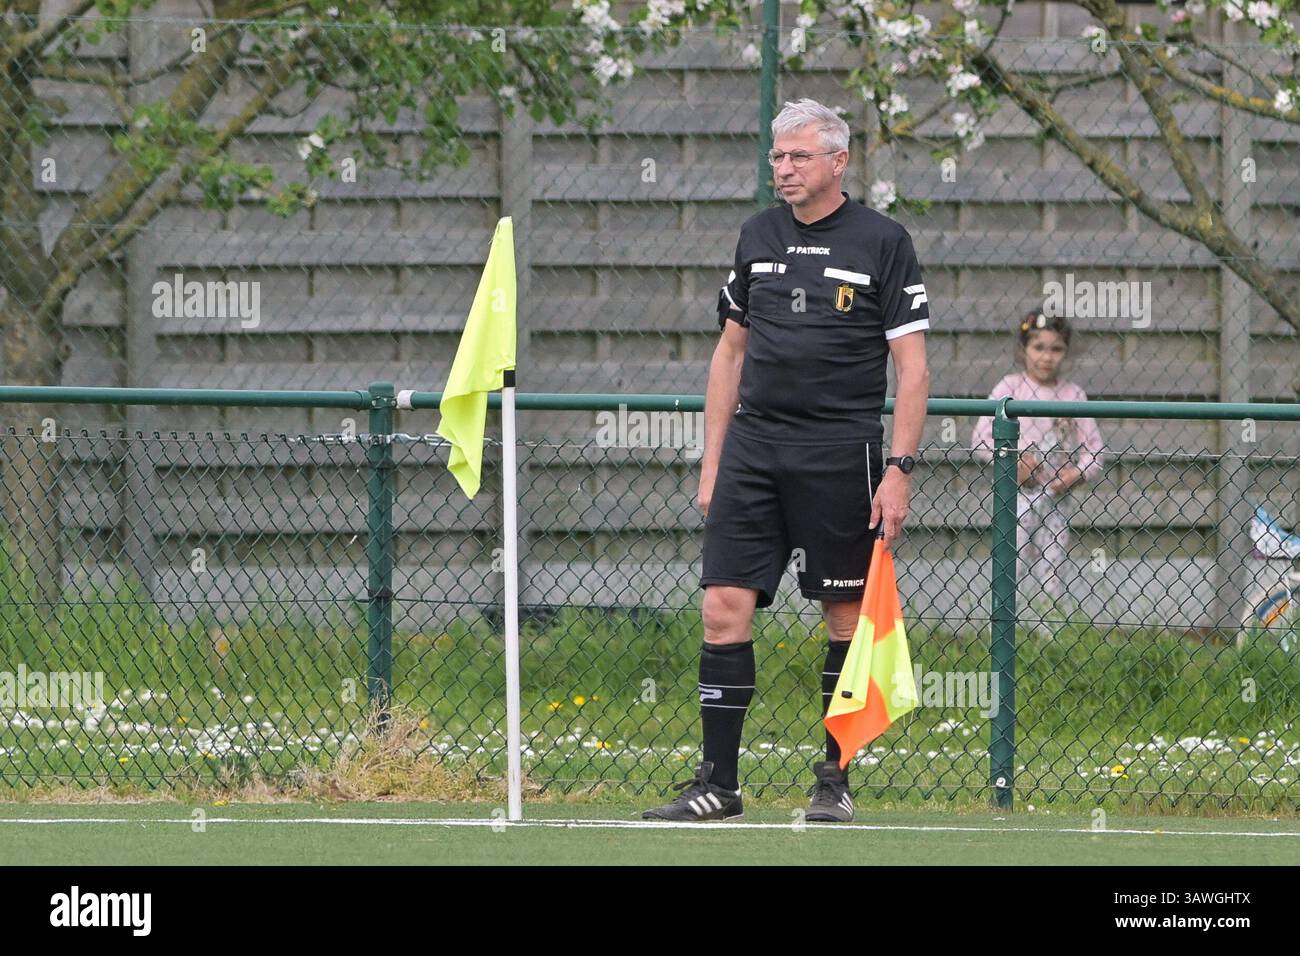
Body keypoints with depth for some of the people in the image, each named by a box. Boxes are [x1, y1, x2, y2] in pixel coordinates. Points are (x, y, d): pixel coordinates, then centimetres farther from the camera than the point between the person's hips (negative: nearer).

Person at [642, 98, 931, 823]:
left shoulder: (883, 242, -1)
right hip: (753, 448, 4)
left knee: (847, 615, 2)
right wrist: (712, 461, 13)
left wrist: (900, 468, -11)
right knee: (725, 609, -5)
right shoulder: (758, 236, 12)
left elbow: (913, 367, -3)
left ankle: (836, 782, 11)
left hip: (839, 455, -4)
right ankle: (718, 784, -2)